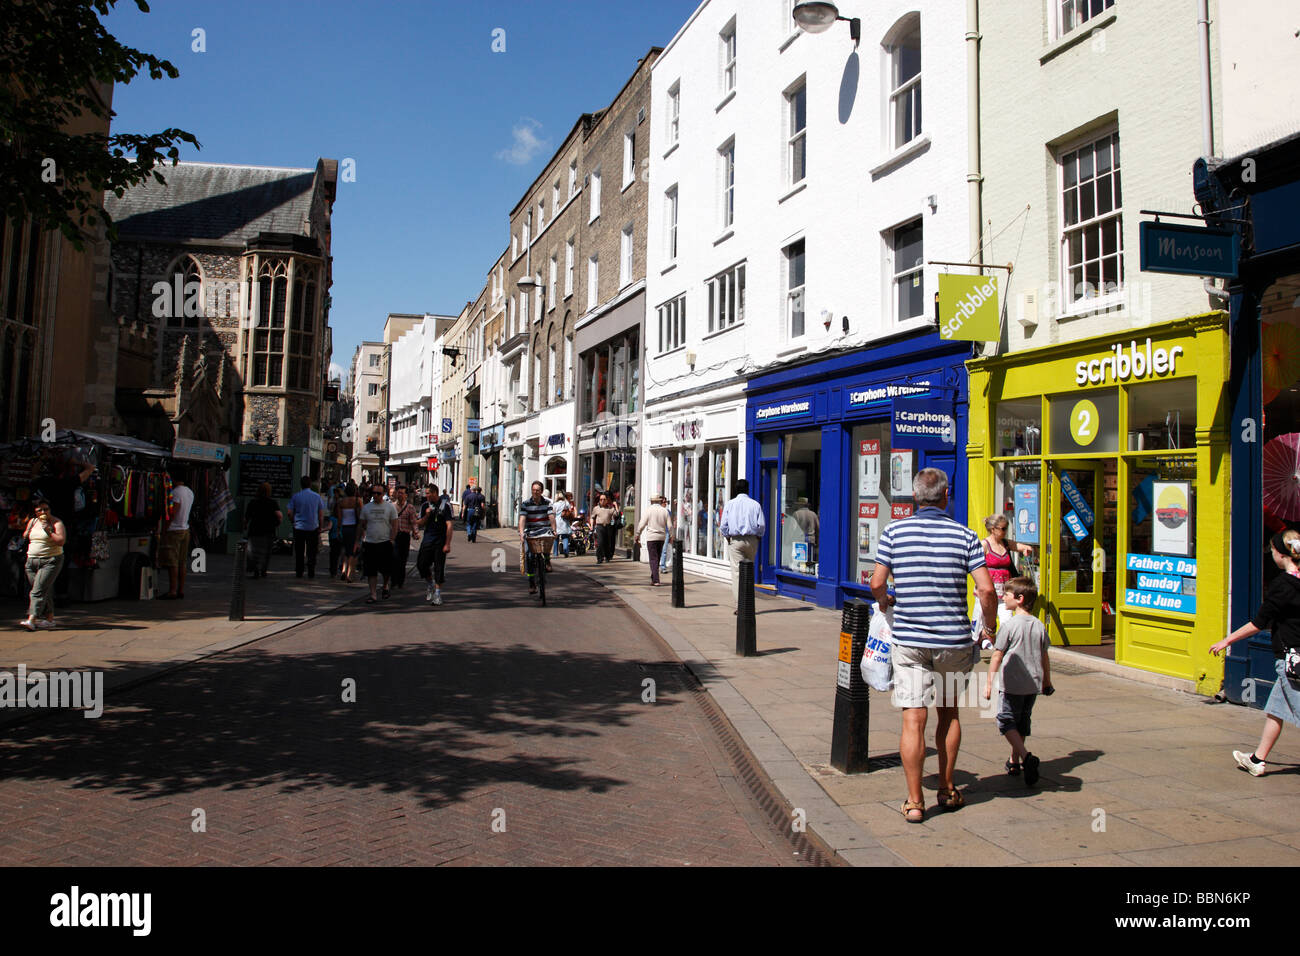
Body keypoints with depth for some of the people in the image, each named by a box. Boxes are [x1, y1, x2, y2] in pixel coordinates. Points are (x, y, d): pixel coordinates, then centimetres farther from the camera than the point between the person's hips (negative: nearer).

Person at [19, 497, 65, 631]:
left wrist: (48, 531, -19)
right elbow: (25, 537, 27)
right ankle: (49, 619, 15)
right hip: (32, 561, 6)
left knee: (38, 590, -15)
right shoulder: (32, 521, 14)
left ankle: (31, 620, -20)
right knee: (45, 591, 9)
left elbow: (61, 541, -14)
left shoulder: (56, 523, -3)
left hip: (51, 561, -6)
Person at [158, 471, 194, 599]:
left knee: (172, 563, -6)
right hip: (185, 530, 8)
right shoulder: (190, 492, 13)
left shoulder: (176, 492, -14)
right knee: (182, 563, 10)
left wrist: (164, 530, -13)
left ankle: (172, 591, -7)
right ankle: (181, 590, 13)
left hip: (174, 530, -8)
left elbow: (172, 513, -17)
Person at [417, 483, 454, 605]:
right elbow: (420, 523, 13)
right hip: (427, 540, 4)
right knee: (421, 564, -1)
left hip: (440, 541, -4)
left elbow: (449, 525, -9)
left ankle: (438, 593, 10)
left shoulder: (445, 505, -6)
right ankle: (429, 584, 26)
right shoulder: (425, 505, 8)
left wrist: (447, 544, -14)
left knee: (439, 568, -1)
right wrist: (427, 515, -8)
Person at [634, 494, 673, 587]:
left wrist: (638, 535, 5)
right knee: (657, 558, 16)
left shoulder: (648, 510, -5)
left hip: (651, 537, -4)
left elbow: (642, 525, -6)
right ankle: (653, 577, 26)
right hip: (662, 537, 4)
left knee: (653, 559, -4)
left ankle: (655, 580, -12)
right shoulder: (665, 511, 4)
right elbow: (670, 526, 5)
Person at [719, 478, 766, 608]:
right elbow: (762, 525, -2)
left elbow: (724, 525, -2)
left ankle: (740, 605, -12)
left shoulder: (730, 504, 1)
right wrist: (757, 536, 14)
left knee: (737, 572, -5)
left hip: (735, 540, -2)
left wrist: (727, 536, 13)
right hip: (752, 540, 2)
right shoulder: (755, 504, 2)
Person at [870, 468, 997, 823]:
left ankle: (914, 802, 3)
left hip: (909, 640, -1)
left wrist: (885, 601, 19)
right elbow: (986, 590, -8)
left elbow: (877, 584, -3)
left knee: (913, 720, 0)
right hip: (954, 640, 1)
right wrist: (990, 625, 9)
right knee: (949, 713, 20)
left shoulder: (894, 531, -1)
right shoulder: (964, 535, -1)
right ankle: (947, 790, 28)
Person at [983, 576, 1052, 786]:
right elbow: (1044, 658, 12)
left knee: (1006, 722, 2)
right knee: (1022, 723, 17)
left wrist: (989, 682, -4)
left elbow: (997, 657, -11)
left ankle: (1026, 756, -17)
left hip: (1011, 684, -6)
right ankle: (1014, 762, 25)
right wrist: (1047, 682, 24)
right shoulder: (1039, 625, 4)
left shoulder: (1009, 625, -13)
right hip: (1033, 684, 6)